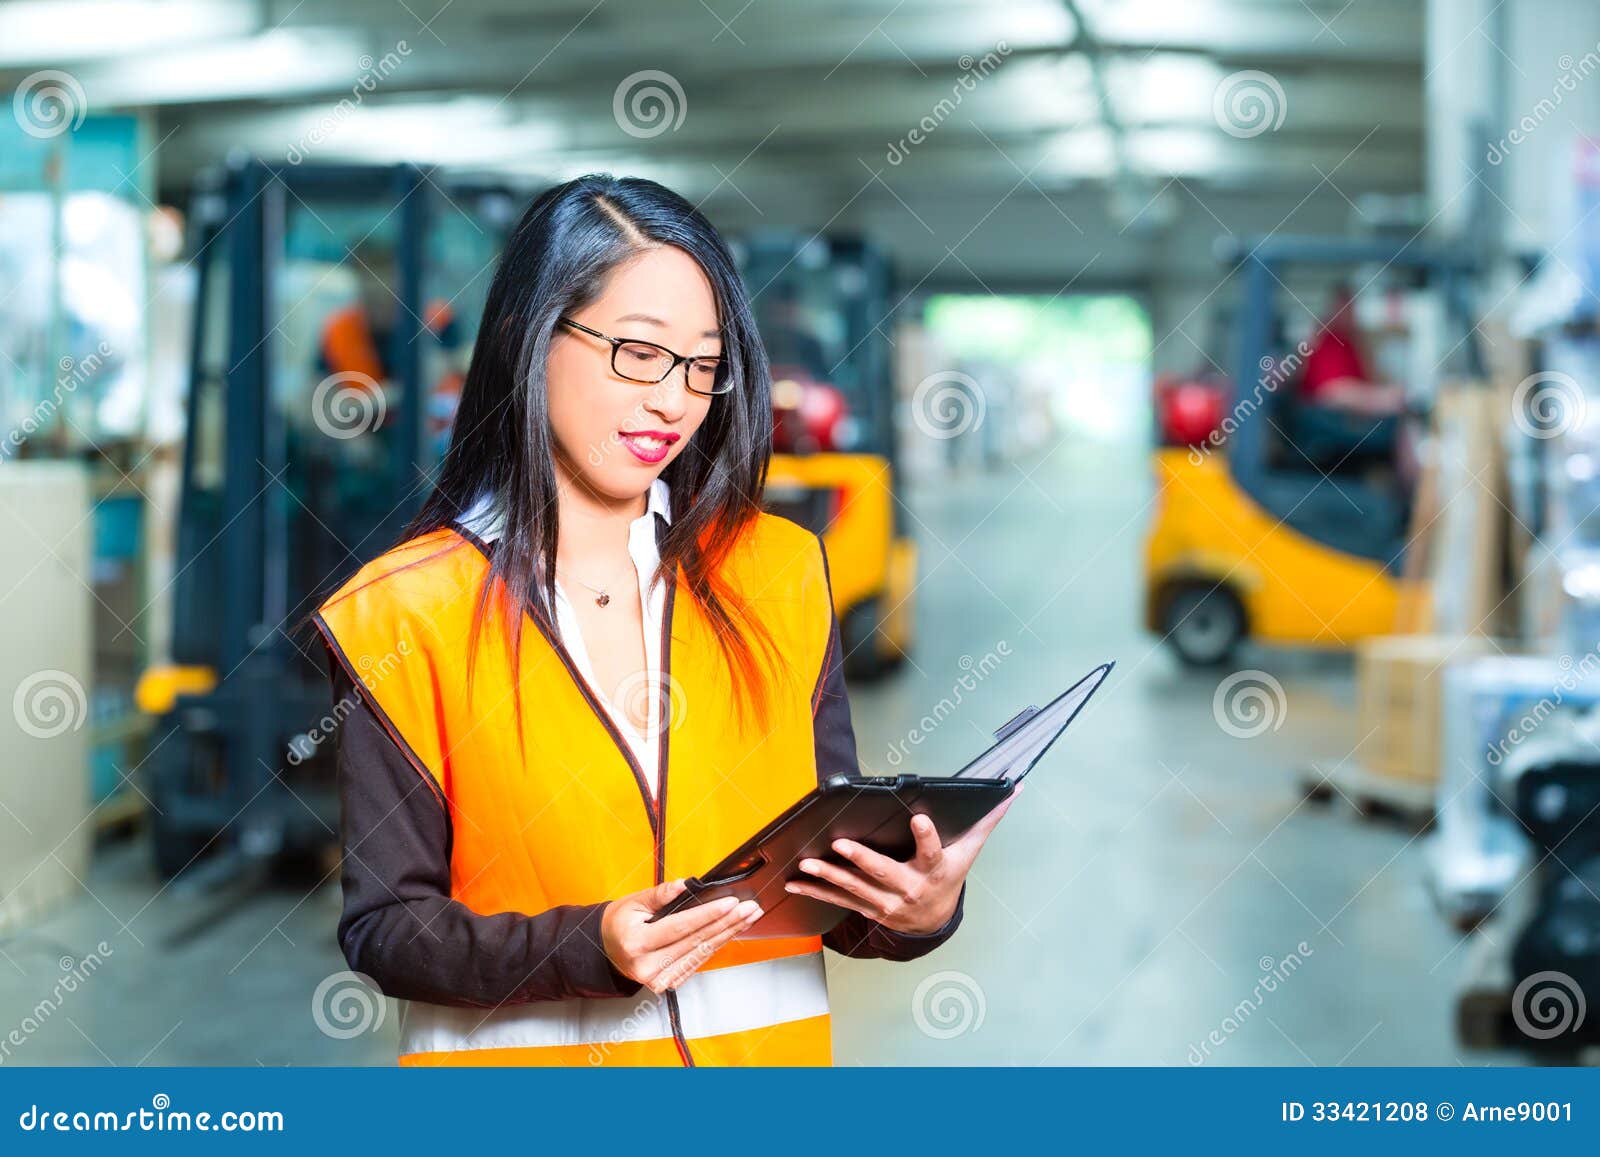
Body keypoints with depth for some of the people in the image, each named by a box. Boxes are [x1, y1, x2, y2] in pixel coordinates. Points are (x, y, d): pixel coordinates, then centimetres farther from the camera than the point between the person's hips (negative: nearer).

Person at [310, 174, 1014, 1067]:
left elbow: (836, 874, 8)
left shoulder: (781, 576, 4)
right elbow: (383, 926, -5)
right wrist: (588, 948, -19)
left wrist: (915, 909, -12)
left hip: (763, 1046, 3)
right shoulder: (407, 613, -5)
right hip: (517, 1051, -3)